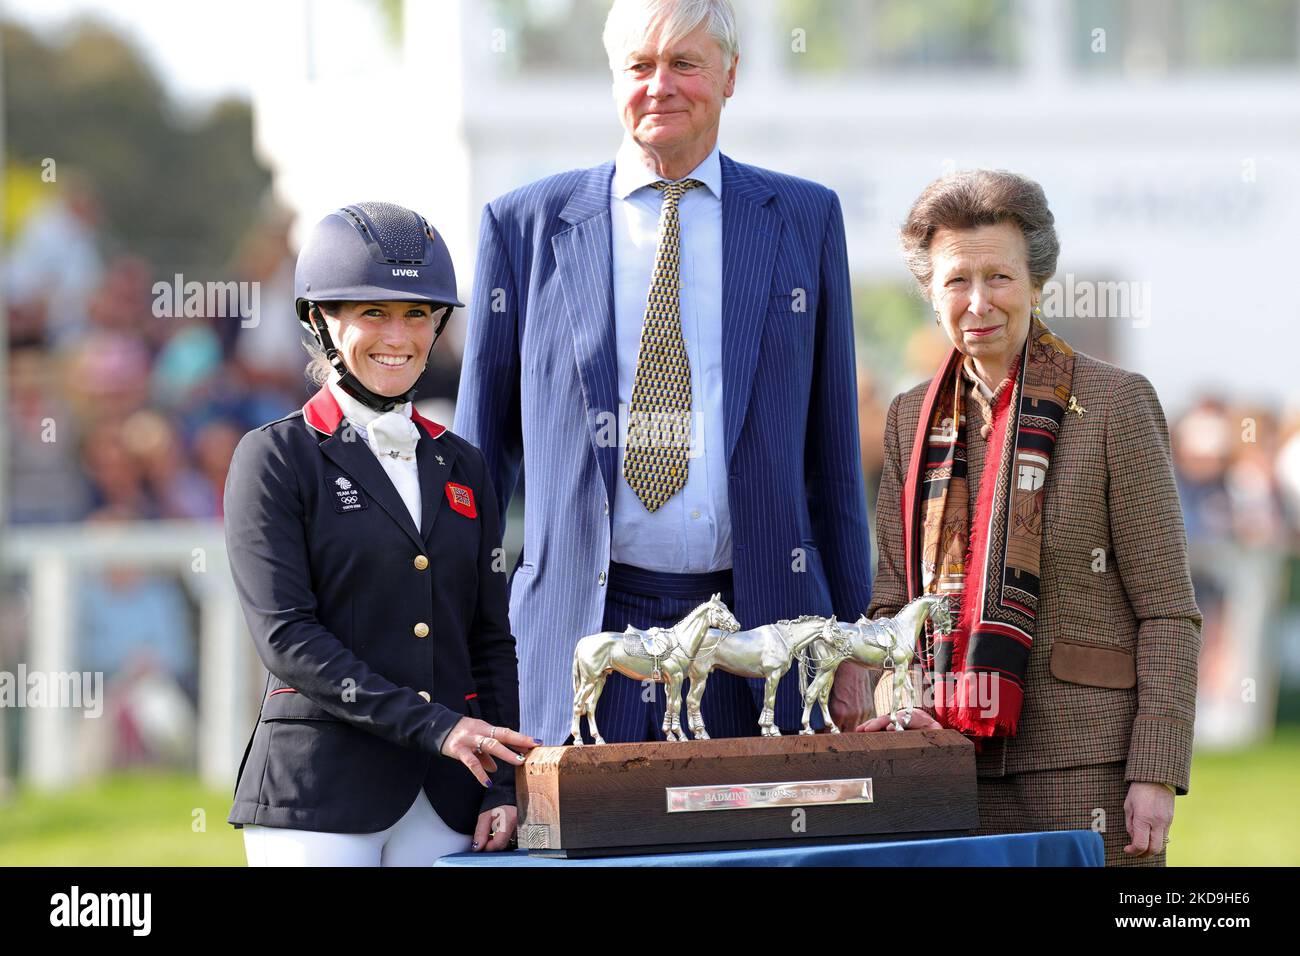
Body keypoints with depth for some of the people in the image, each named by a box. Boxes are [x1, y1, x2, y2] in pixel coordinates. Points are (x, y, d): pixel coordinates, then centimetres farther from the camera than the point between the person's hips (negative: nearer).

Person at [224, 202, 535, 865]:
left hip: (445, 799, 4)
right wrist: (434, 725, -15)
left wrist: (502, 787, 1)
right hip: (319, 789, -4)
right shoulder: (276, 458, 1)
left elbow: (491, 641, 15)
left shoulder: (461, 468, 16)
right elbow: (285, 637, -9)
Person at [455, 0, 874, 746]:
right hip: (584, 635, -1)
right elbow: (482, 453, 12)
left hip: (758, 632, 1)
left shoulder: (805, 220, 10)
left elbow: (833, 452, 12)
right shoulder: (526, 227, 7)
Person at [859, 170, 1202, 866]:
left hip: (1084, 763, -4)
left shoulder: (1115, 404, -1)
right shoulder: (911, 419, 14)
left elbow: (1167, 611, -3)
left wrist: (1156, 775, -11)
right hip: (954, 765, 4)